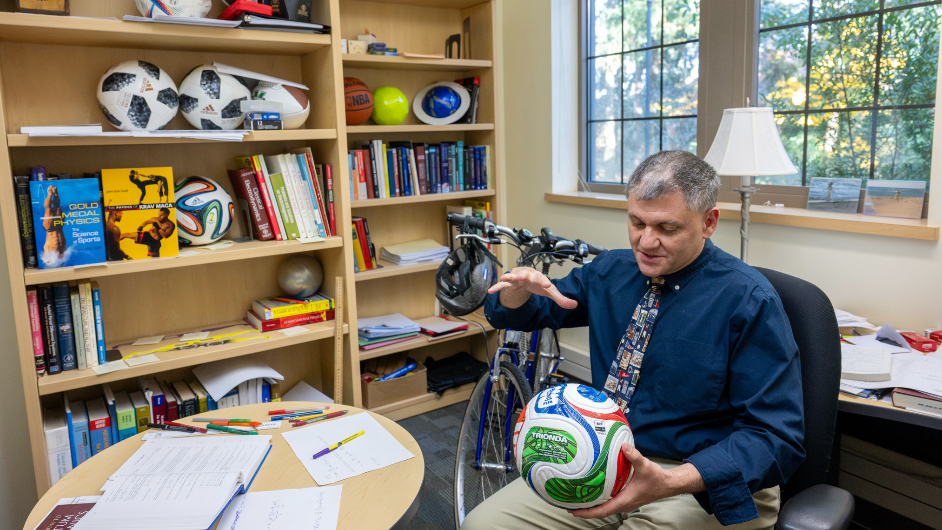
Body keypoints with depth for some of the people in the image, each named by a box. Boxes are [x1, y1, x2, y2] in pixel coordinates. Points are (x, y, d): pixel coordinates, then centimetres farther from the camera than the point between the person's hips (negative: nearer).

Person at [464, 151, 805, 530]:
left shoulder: (748, 300, -13)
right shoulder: (609, 271, 4)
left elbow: (777, 436, -16)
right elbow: (521, 313, 15)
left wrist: (670, 482, -31)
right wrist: (520, 286, -11)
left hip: (699, 486, -4)